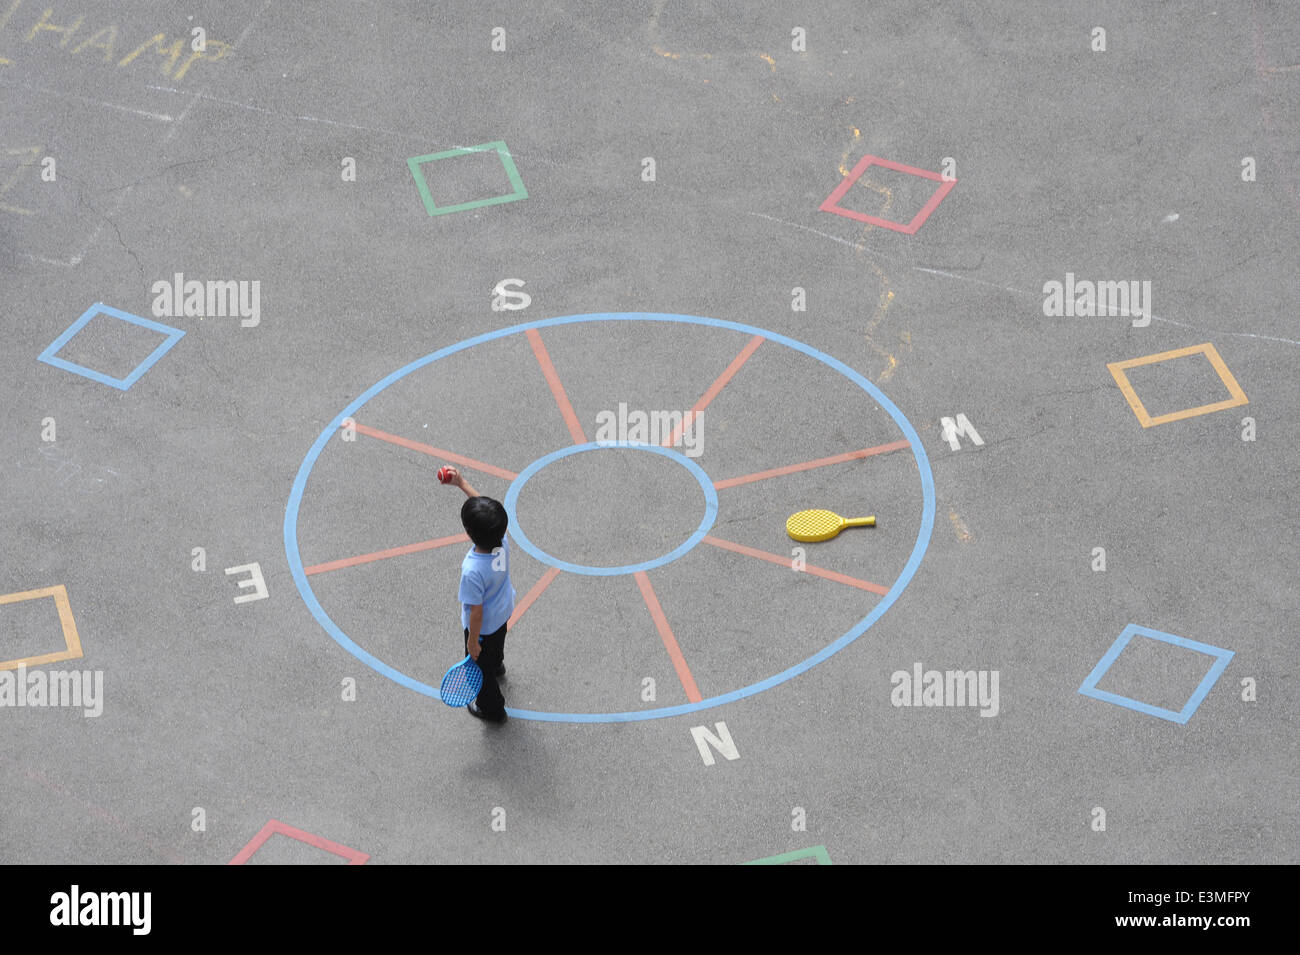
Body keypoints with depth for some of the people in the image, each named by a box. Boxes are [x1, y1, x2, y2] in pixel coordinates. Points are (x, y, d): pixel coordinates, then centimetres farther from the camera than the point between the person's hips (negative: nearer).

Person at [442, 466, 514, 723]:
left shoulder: (473, 571, -44)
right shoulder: (502, 540, -29)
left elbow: (476, 611, -30)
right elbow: (485, 507, -10)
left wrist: (473, 641, -15)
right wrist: (462, 483, -9)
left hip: (483, 625, -6)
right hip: (504, 611, 6)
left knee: (480, 666, 24)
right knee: (497, 642, 40)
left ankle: (492, 709, 48)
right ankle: (498, 665, 72)